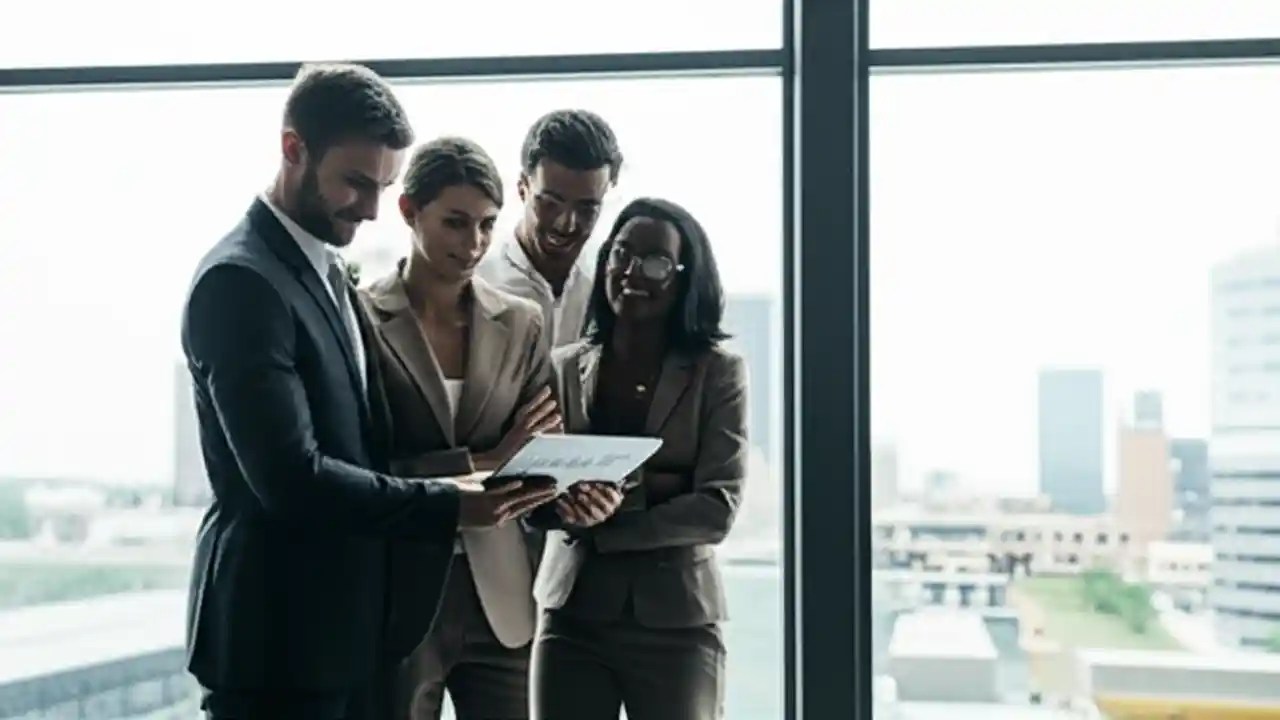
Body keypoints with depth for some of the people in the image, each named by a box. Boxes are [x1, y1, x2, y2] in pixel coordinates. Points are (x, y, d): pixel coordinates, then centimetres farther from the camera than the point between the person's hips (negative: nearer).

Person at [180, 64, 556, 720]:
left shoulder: (325, 270, 13)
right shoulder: (239, 281, -17)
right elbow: (290, 476, -23)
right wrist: (445, 506, -20)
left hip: (343, 626, 9)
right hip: (278, 636, -9)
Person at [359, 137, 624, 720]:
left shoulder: (521, 324, 7)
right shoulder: (362, 321, -5)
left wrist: (573, 497, -16)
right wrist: (486, 464, -16)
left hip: (501, 597, 3)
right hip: (398, 599, -3)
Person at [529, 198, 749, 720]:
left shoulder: (718, 373, 1)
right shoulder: (563, 368, 7)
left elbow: (718, 507, -8)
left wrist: (603, 529, -13)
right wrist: (644, 485, -18)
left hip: (675, 621, -2)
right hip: (572, 617, 2)